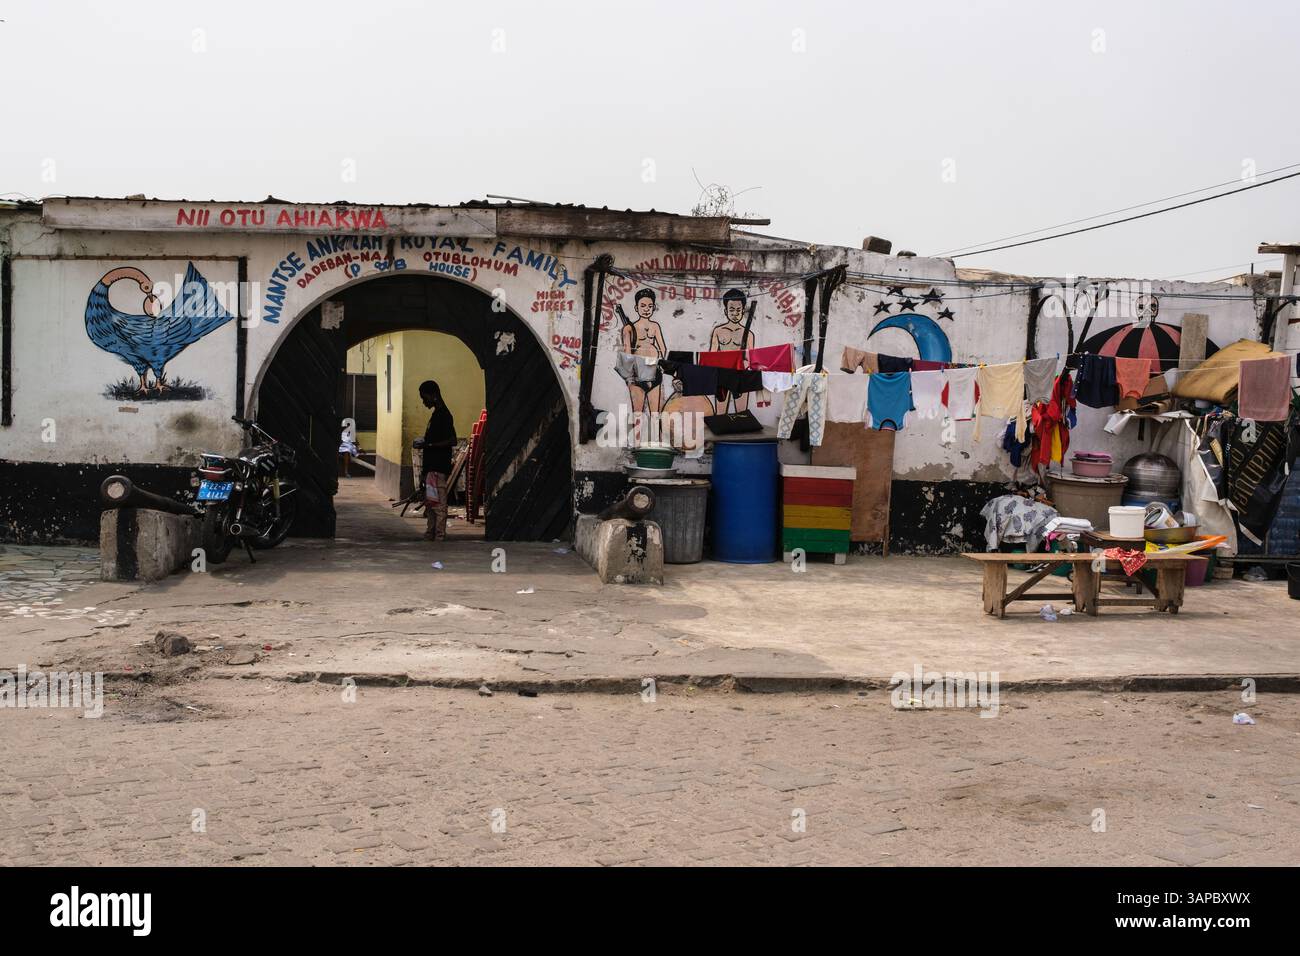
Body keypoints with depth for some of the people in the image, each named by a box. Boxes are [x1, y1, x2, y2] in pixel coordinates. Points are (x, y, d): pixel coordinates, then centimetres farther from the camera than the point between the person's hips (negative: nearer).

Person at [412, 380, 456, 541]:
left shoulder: (443, 414, -14)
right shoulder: (437, 414, 17)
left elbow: (452, 441, -21)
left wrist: (428, 445, -20)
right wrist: (423, 443, 13)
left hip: (438, 467, -11)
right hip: (431, 466, 11)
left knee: (438, 503, -9)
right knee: (430, 503, 13)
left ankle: (440, 537, -8)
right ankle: (430, 536, 18)